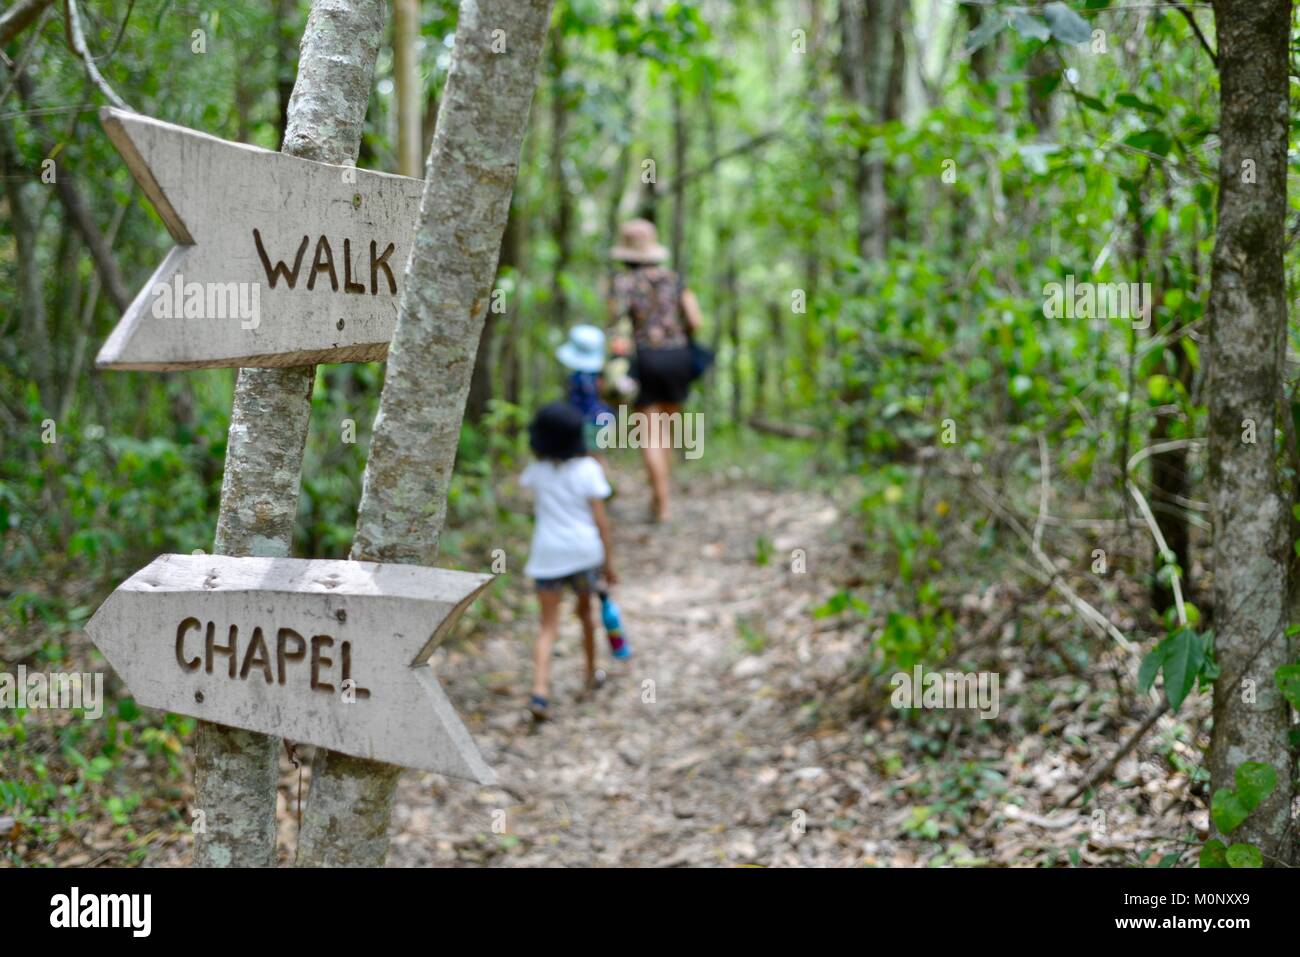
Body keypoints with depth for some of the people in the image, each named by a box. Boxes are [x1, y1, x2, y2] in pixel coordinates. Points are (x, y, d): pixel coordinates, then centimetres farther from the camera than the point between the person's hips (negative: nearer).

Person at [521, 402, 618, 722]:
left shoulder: (536, 470, 1)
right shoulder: (588, 469, -7)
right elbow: (600, 519, -8)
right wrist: (609, 561, -2)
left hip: (547, 554, 0)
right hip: (585, 551, 0)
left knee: (548, 626, -2)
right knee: (586, 607, 25)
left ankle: (540, 690, -20)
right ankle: (591, 672, 41)